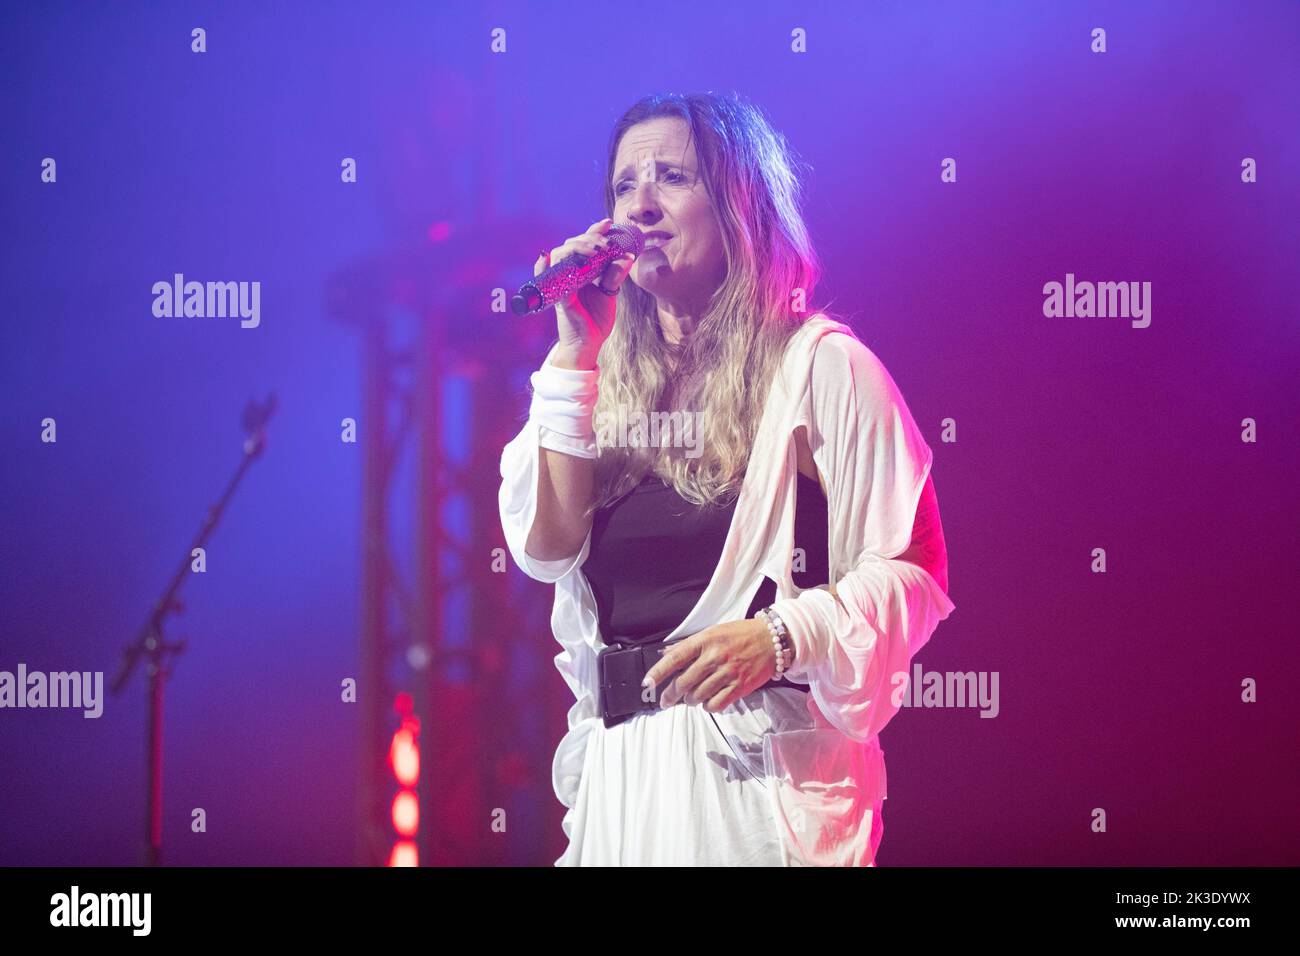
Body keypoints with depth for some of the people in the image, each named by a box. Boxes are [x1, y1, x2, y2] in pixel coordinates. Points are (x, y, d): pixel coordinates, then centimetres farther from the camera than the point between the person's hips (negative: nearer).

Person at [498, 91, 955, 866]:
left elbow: (909, 574, -7)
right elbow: (544, 547, -2)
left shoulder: (819, 364, -4)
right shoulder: (609, 374, 11)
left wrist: (779, 637, -24)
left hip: (759, 761, -4)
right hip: (618, 764, 4)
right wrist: (575, 350, -4)